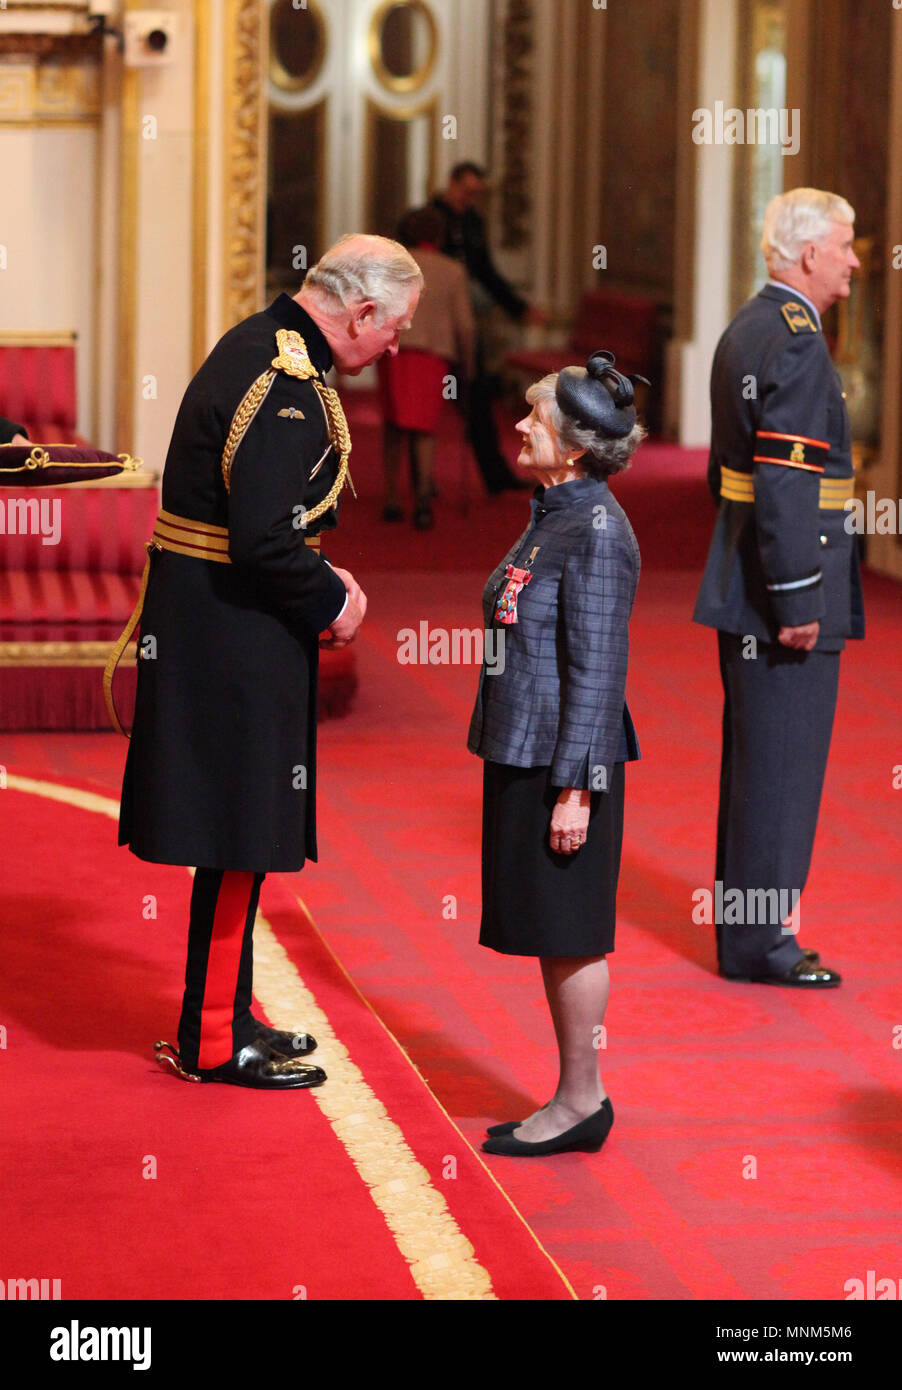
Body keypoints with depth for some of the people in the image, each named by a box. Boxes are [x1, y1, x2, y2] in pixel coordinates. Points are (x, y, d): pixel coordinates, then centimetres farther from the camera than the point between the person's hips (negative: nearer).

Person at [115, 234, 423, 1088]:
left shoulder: (261, 347, 11)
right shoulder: (283, 387, -21)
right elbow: (264, 543, -26)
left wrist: (324, 578, 11)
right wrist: (331, 603, -10)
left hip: (213, 624, 10)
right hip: (233, 635, -10)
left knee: (240, 831, 17)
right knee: (239, 834, -2)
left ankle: (224, 1013, 27)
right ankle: (211, 1039, 7)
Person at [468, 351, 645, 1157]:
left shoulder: (597, 532, -16)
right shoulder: (553, 517, 12)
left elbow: (599, 669, -18)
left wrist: (576, 788, -19)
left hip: (564, 764, -9)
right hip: (521, 756, 9)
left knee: (568, 935, -1)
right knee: (551, 935, 13)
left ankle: (582, 1104, 9)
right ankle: (575, 1100, 21)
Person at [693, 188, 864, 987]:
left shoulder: (746, 330, 14)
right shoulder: (796, 339, -17)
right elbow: (786, 479, -23)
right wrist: (797, 600, -22)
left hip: (744, 583, 10)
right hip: (783, 588, -10)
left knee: (755, 761, 16)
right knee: (782, 762, -3)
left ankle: (745, 931, 24)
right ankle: (763, 943, 3)